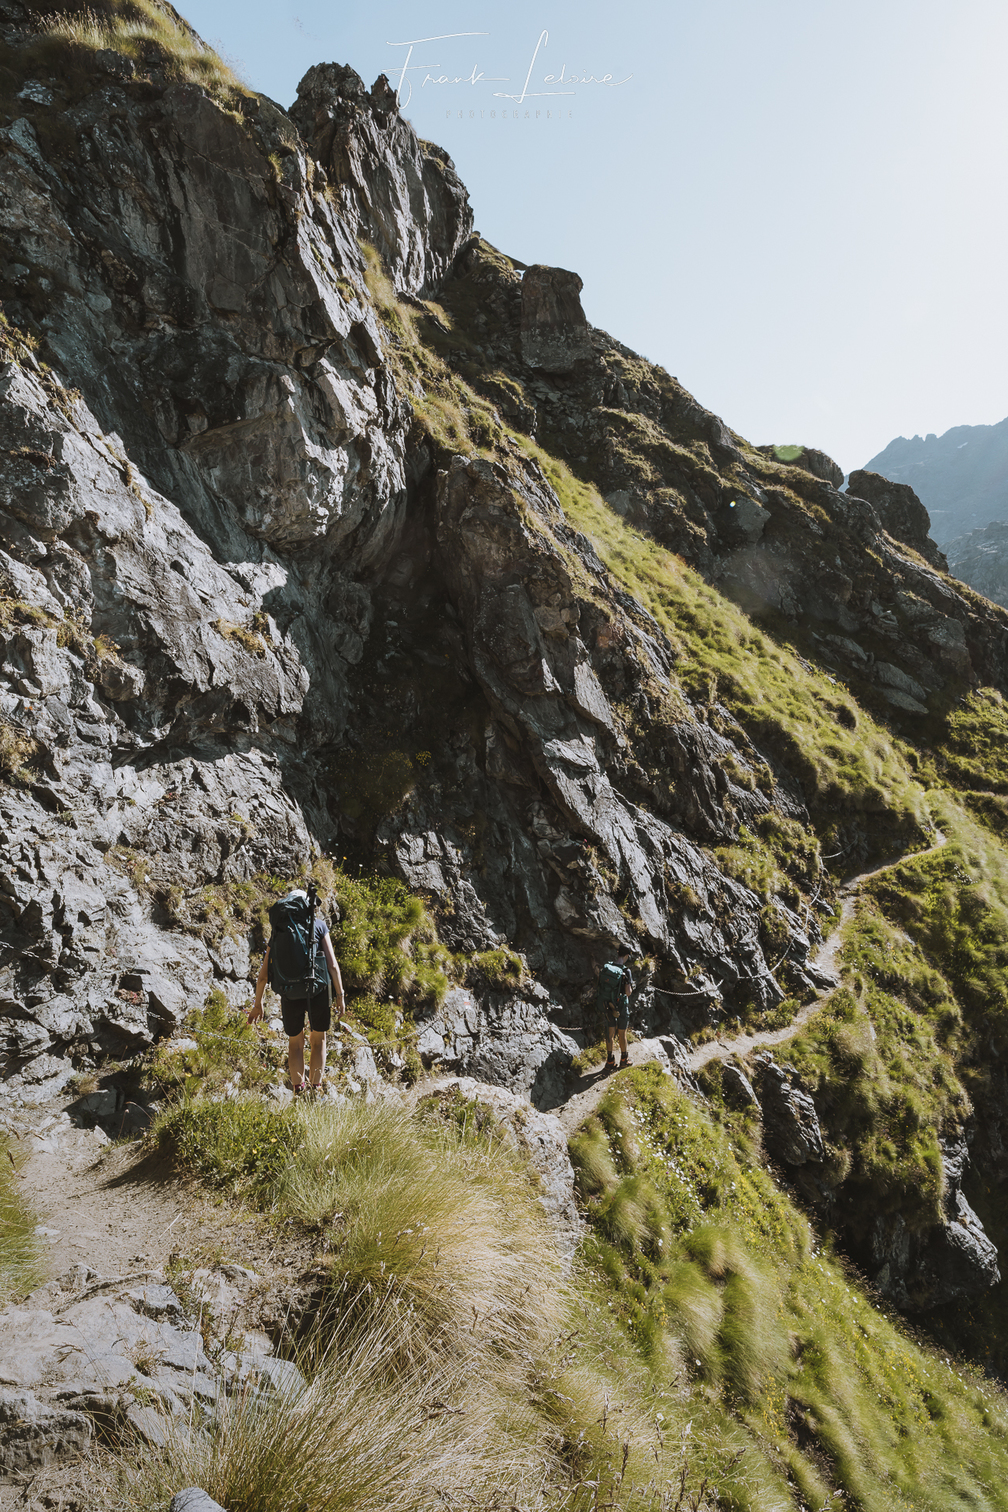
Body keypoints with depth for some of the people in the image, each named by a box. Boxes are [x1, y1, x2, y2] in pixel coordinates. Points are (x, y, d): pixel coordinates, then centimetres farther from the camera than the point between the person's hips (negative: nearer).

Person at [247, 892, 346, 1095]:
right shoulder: (319, 925, 6)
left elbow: (263, 973, 9)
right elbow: (332, 964, -3)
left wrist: (258, 1004, 20)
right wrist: (340, 995, 3)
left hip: (290, 993, 1)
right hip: (318, 990, -1)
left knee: (295, 1043, 22)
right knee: (318, 1040, 20)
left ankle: (298, 1090, 18)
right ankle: (315, 1089, 20)